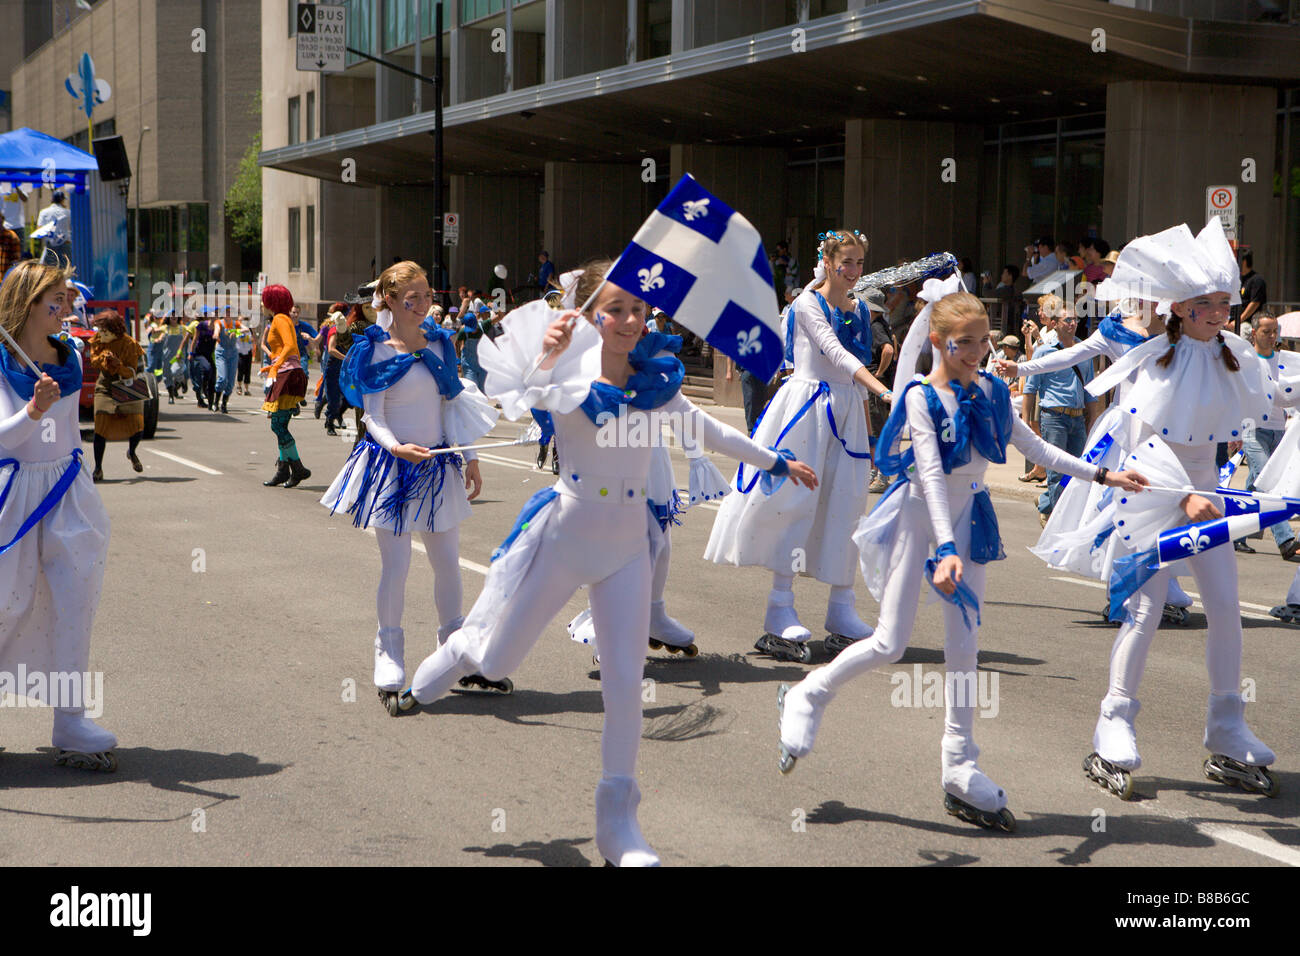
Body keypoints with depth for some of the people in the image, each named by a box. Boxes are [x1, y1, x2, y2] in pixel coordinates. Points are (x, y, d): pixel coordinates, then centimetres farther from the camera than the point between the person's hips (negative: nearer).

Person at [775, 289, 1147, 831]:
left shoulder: (990, 390, 0)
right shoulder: (922, 397, -16)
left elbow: (1033, 447, 11)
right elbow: (931, 473, -25)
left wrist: (1102, 475, 9)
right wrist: (946, 549, -34)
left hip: (969, 515, 5)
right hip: (921, 515, -5)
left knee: (964, 644, 4)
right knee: (890, 644, -6)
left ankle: (960, 769, 9)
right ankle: (806, 697, 18)